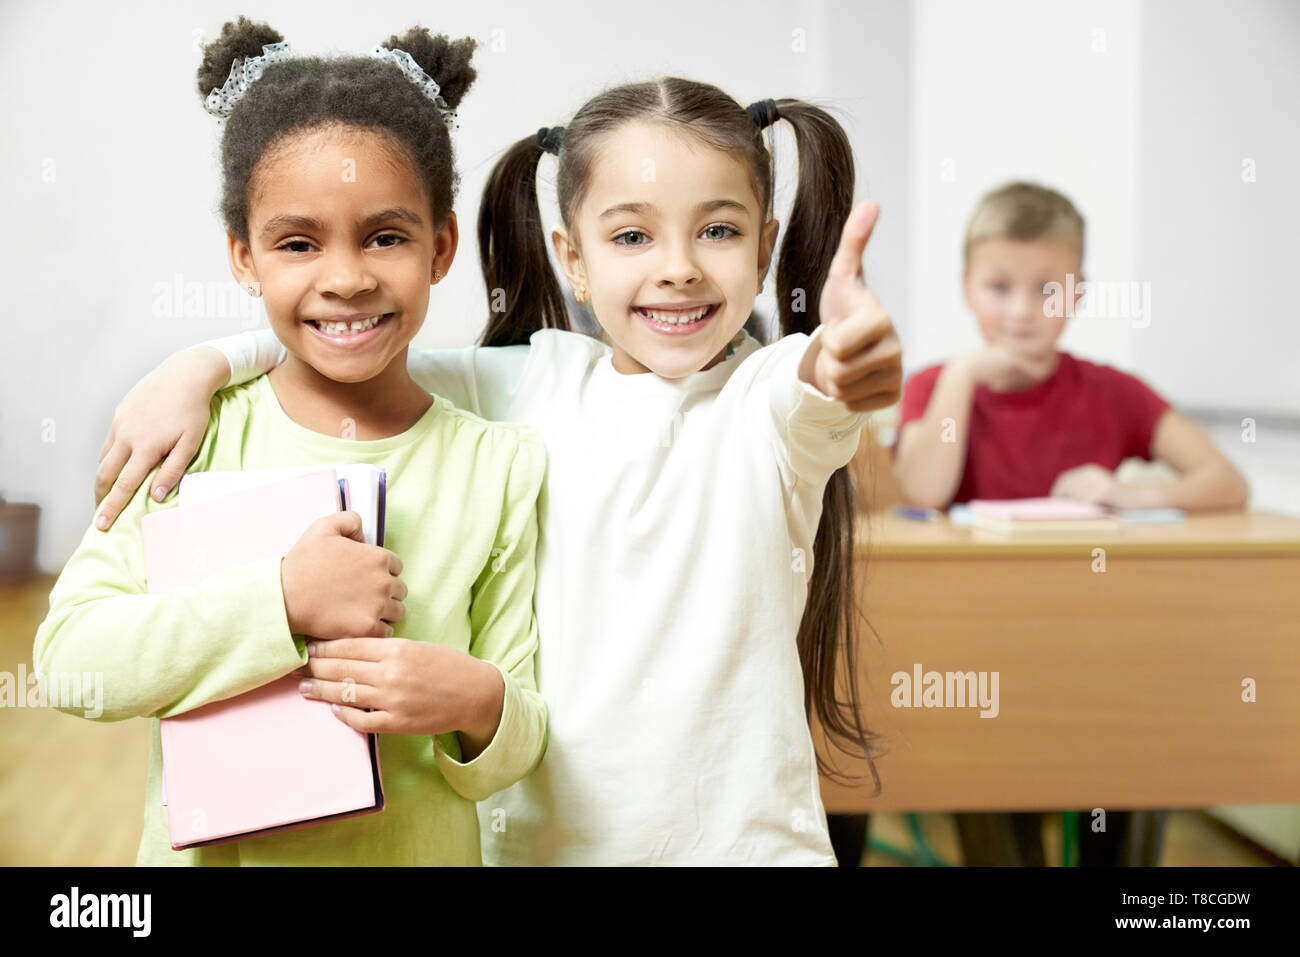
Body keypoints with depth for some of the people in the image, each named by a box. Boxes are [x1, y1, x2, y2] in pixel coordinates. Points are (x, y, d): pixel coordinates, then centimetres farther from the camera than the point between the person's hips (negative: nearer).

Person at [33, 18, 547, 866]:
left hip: (415, 850, 0)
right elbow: (70, 658, -17)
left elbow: (519, 745, -6)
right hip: (206, 846, 1)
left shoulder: (502, 466, -10)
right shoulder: (194, 436, -10)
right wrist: (281, 602, -26)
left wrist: (477, 706, -27)